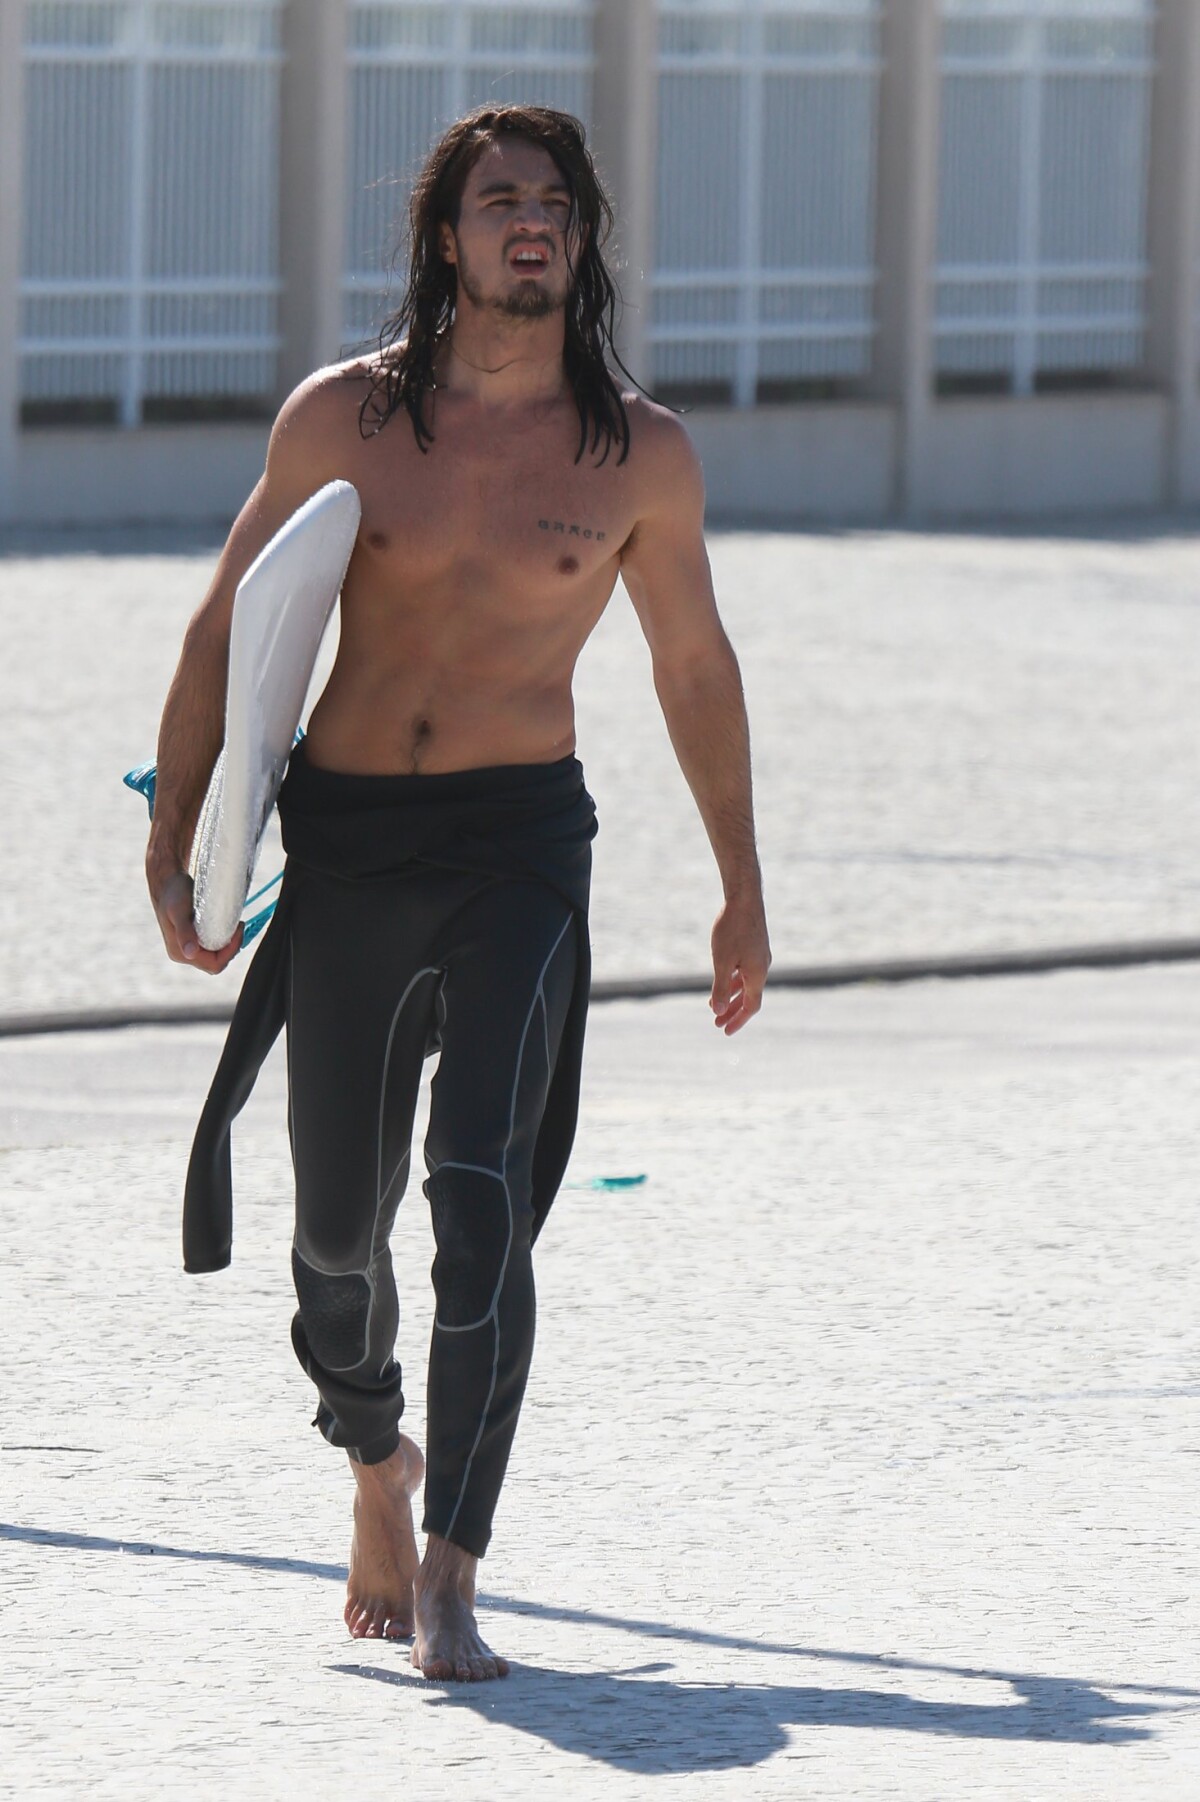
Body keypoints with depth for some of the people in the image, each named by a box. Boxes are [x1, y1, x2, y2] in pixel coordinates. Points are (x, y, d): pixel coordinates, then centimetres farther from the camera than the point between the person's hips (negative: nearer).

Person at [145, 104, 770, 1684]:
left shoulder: (640, 454, 2)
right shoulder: (344, 418, 1)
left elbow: (694, 663, 16)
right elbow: (226, 631, 7)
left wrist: (744, 889, 19)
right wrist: (170, 855, -1)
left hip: (517, 840, -1)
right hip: (344, 840, 1)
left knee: (482, 1195, -19)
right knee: (339, 1219, 9)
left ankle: (449, 1578, -20)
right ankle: (378, 1466, 40)